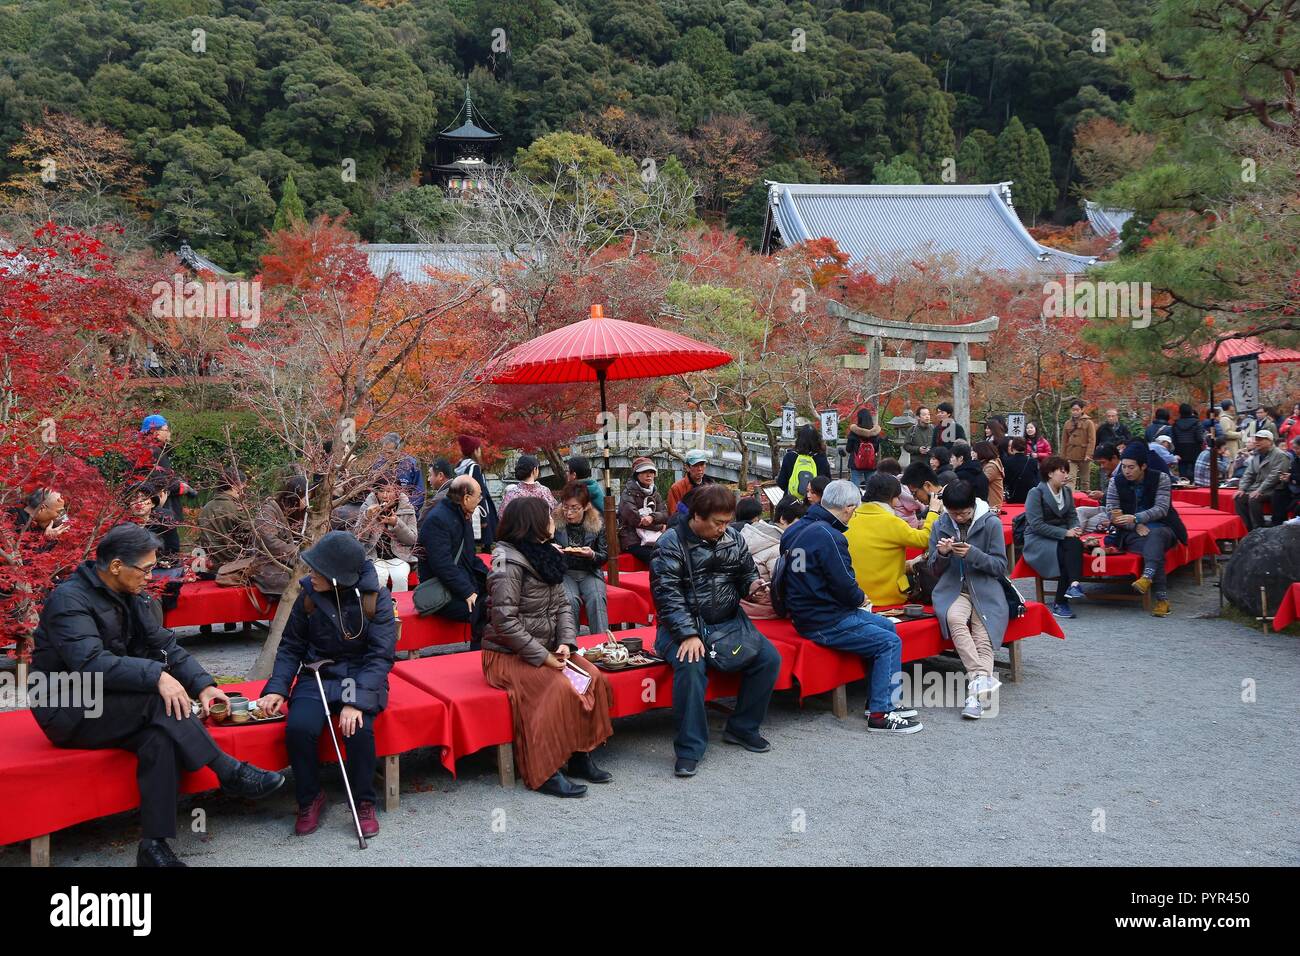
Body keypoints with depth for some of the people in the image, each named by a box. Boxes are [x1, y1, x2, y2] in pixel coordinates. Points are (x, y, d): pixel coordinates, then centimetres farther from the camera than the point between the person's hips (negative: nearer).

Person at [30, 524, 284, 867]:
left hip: (113, 706, 7)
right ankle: (228, 772, -22)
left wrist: (202, 684, -10)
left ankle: (154, 845, -27)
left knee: (161, 735, -27)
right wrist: (156, 676, -38)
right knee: (159, 700, -31)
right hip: (68, 713, -6)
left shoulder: (131, 596, 7)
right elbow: (90, 663, -31)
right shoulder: (70, 600, -18)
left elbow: (165, 645, 4)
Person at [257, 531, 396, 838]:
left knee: (358, 728, -31)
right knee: (299, 727, -27)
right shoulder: (309, 593, -4)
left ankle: (364, 803, -6)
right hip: (317, 677, 2)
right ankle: (310, 799, 0)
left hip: (362, 677, -2)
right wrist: (277, 688, -8)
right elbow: (291, 647, 7)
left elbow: (380, 655, -14)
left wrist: (357, 701, -26)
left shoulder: (376, 597, -12)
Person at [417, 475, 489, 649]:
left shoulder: (463, 516, 16)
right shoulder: (437, 520, -15)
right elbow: (442, 564, -23)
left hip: (465, 583, 9)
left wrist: (489, 577, 7)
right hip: (441, 593, -9)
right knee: (483, 610, -27)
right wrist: (468, 592, -24)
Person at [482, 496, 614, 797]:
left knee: (594, 678, -12)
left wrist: (566, 642, -8)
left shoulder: (547, 556, 9)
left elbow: (563, 604, 9)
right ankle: (545, 772, -20)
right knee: (559, 688, -28)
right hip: (508, 655, -8)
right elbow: (505, 620, -23)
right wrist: (541, 657, -23)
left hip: (545, 648, 8)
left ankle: (580, 754, -2)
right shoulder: (509, 563, -17)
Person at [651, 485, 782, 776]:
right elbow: (667, 594, -16)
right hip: (684, 624, -5)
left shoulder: (733, 538, 6)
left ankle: (742, 728, 6)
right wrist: (688, 635, -27)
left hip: (729, 621, 5)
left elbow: (747, 572, 20)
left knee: (769, 658, -13)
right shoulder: (672, 542, -9)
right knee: (691, 666, -34)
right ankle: (689, 749, -21)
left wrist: (752, 585, -6)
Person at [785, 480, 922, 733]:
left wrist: (855, 597, 14)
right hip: (824, 623, -10)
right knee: (890, 643, -5)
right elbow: (844, 586, -21)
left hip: (808, 609, 10)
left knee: (888, 627, 18)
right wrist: (861, 598, 1)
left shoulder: (798, 528, 8)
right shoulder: (828, 536, -23)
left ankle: (879, 701, 23)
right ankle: (880, 714, 1)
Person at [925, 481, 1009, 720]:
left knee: (983, 638, -24)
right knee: (954, 619, -33)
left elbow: (1000, 567, -2)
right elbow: (934, 570, 12)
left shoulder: (991, 523, -1)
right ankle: (982, 678, -39)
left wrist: (972, 554, -18)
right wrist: (941, 554, -11)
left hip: (986, 590, -1)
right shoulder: (940, 525, 6)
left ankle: (976, 694, -32)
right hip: (952, 589, 1)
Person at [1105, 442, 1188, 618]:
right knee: (1153, 549, -33)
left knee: (1155, 535, -38)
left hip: (1160, 527, 0)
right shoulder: (1116, 482, 3)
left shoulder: (1161, 478, -1)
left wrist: (1135, 518, -26)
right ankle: (1162, 599, -41)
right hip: (1130, 532, 0)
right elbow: (1111, 513, -1)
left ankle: (1147, 577, -57)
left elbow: (1161, 509, -11)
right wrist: (1136, 526, -16)